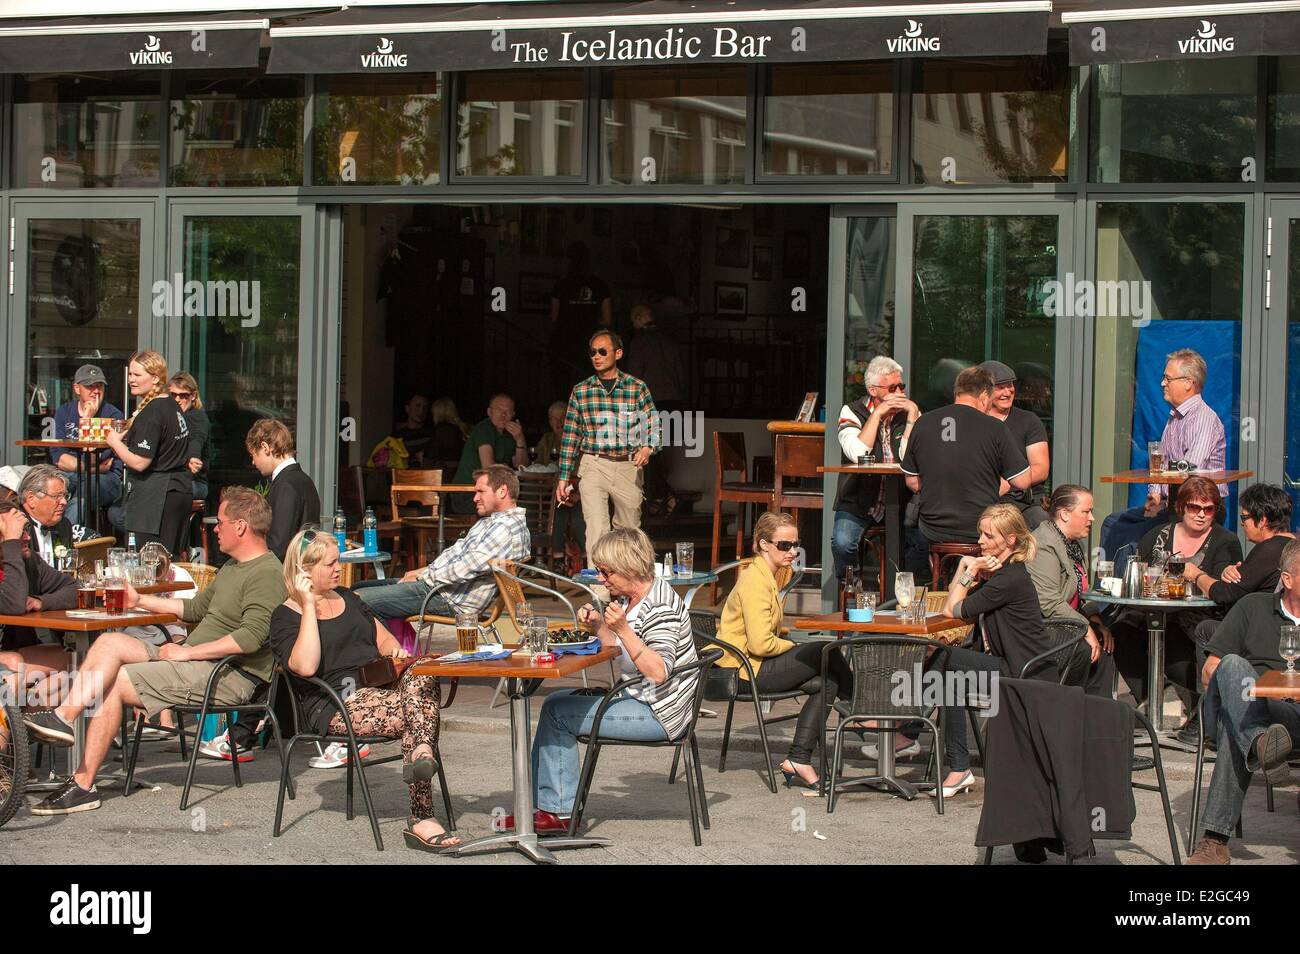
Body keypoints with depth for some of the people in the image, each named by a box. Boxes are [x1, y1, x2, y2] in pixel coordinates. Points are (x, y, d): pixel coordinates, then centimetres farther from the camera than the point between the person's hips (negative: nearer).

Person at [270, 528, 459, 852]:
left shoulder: (347, 598, 26)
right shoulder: (285, 617, 2)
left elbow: (382, 636, 28)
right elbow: (306, 666, -16)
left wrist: (394, 649, 3)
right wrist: (309, 604, -14)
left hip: (380, 688, 6)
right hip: (336, 706, -6)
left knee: (422, 678, -30)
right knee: (421, 707, -30)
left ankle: (421, 754, -47)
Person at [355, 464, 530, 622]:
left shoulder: (506, 528, -17)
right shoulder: (490, 521, 18)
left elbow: (468, 567, -22)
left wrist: (425, 577, -11)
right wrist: (424, 571, 8)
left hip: (451, 602, -12)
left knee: (359, 599, -17)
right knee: (358, 588, 14)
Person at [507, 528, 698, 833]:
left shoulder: (660, 607, -20)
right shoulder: (627, 599, 10)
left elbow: (658, 672, -28)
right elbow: (618, 653, 18)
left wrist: (622, 629, -32)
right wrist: (598, 625, 2)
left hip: (658, 715, -11)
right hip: (638, 699, 11)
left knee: (557, 713, -11)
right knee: (556, 701, 14)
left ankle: (557, 811, -3)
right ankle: (545, 805, 11)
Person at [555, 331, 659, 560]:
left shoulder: (637, 387, 4)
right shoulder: (580, 391, 6)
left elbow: (653, 423, 7)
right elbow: (571, 436, 8)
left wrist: (647, 448, -14)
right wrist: (564, 478, 6)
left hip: (628, 466, 1)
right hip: (594, 465, -1)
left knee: (629, 529, 11)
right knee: (596, 527, -13)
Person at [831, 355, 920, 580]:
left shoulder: (910, 412, 4)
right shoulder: (852, 412, 0)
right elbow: (857, 454, -19)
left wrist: (912, 414, -12)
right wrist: (877, 414, -16)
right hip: (859, 500, -1)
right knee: (842, 542, -27)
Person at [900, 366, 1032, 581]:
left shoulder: (922, 424, -1)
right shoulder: (994, 428, -11)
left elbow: (912, 482, 7)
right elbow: (1022, 482, -6)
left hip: (934, 533, 3)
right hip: (982, 532, -3)